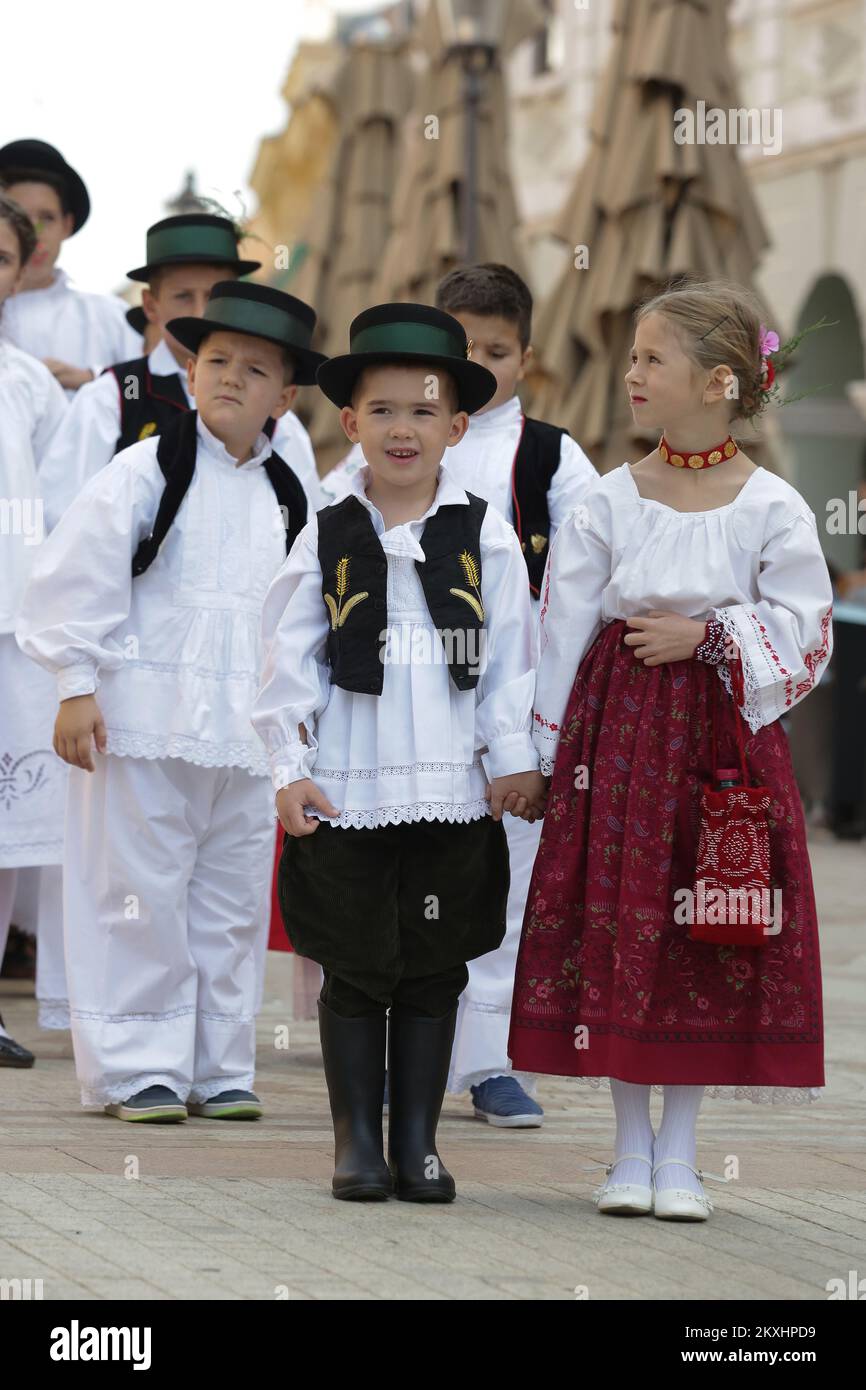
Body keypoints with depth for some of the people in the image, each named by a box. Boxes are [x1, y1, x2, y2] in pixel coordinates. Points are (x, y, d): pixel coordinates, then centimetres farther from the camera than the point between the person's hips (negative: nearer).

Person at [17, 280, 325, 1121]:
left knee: (232, 902, 9)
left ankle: (217, 1067, 17)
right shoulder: (149, 470, -5)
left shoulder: (285, 499, 12)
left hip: (245, 731, 5)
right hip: (143, 725, -5)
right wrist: (77, 686, -12)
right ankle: (136, 1068, 4)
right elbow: (79, 571, -8)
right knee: (142, 898, -3)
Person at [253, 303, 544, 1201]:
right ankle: (357, 1143, 14)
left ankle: (418, 1142, 15)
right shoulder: (327, 537, 2)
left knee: (433, 973, 6)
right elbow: (290, 660, 3)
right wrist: (291, 768, -2)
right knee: (354, 972, 5)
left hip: (453, 792, 0)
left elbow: (511, 657, 5)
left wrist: (512, 757, 0)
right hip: (345, 792, 0)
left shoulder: (485, 537, 3)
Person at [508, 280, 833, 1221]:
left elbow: (799, 629, -2)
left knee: (707, 942, 2)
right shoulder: (611, 501, 1)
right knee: (616, 930, 2)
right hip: (618, 735, 2)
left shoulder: (770, 508, -4)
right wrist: (542, 749, 2)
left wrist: (706, 633, -15)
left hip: (719, 737, -1)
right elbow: (563, 630, 3)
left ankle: (679, 1153, 14)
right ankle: (631, 1149, 14)